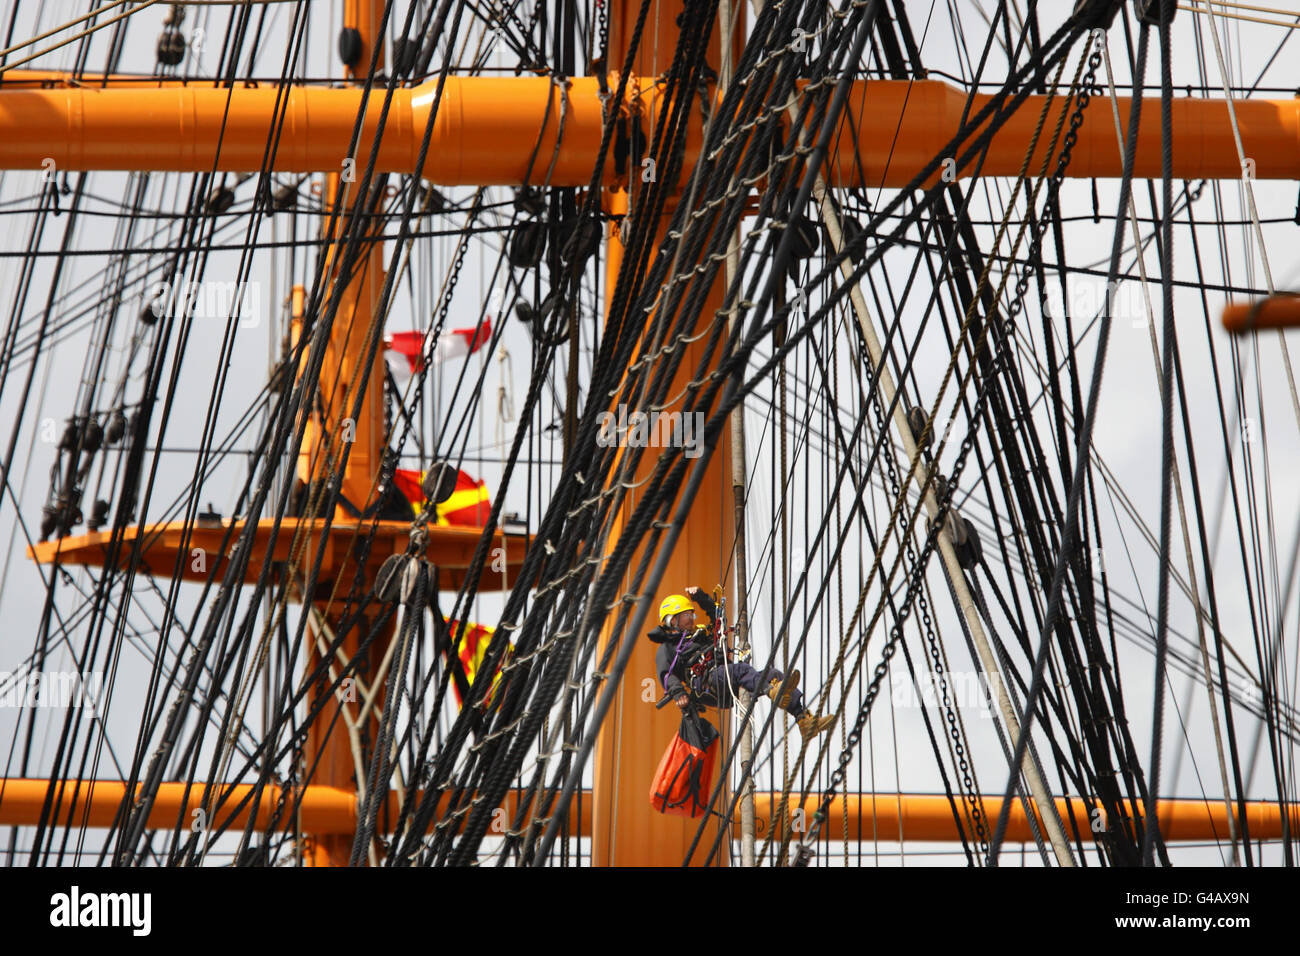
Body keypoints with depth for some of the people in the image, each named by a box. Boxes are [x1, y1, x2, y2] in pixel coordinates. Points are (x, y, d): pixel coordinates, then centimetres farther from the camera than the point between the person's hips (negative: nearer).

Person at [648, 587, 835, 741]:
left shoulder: (700, 633, 34)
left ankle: (806, 721, -29)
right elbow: (666, 675, -2)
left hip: (729, 685, 7)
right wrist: (678, 693, -21)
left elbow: (718, 618, 38)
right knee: (739, 668, -37)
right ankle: (775, 692, -65)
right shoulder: (667, 649, 14)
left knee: (773, 674, -15)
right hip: (706, 685, -7)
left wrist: (701, 598, 26)